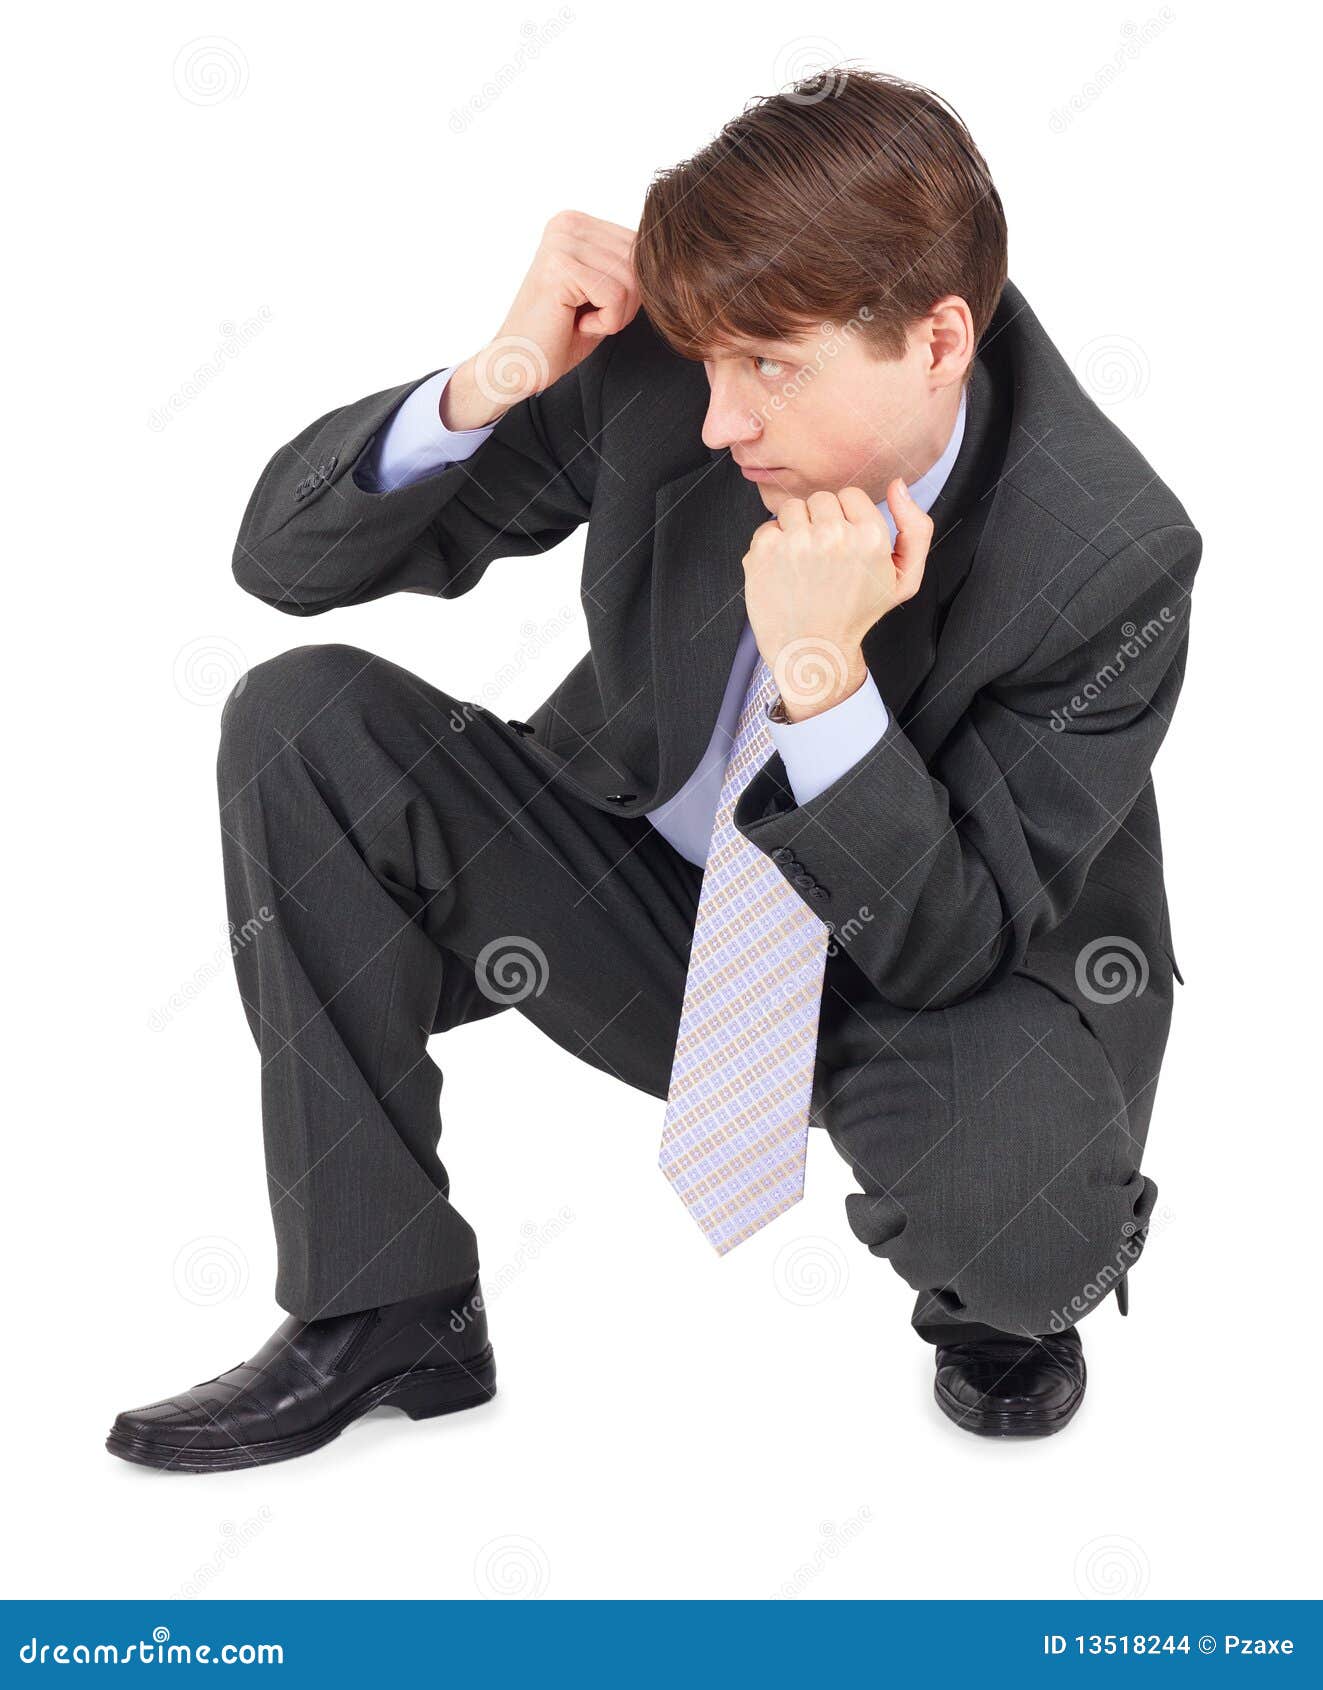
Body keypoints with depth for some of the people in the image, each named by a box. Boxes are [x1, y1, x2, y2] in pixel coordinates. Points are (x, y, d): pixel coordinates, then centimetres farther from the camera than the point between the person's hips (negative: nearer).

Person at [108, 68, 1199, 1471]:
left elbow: (949, 946, -23)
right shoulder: (655, 373, -18)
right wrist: (495, 381, -29)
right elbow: (286, 556, -12)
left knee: (1011, 1217, -38)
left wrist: (824, 672, -37)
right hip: (652, 907, 4)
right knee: (301, 721, -18)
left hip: (945, 988, -3)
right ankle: (382, 1318, -8)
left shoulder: (1115, 562, -25)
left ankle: (1010, 1300, 6)